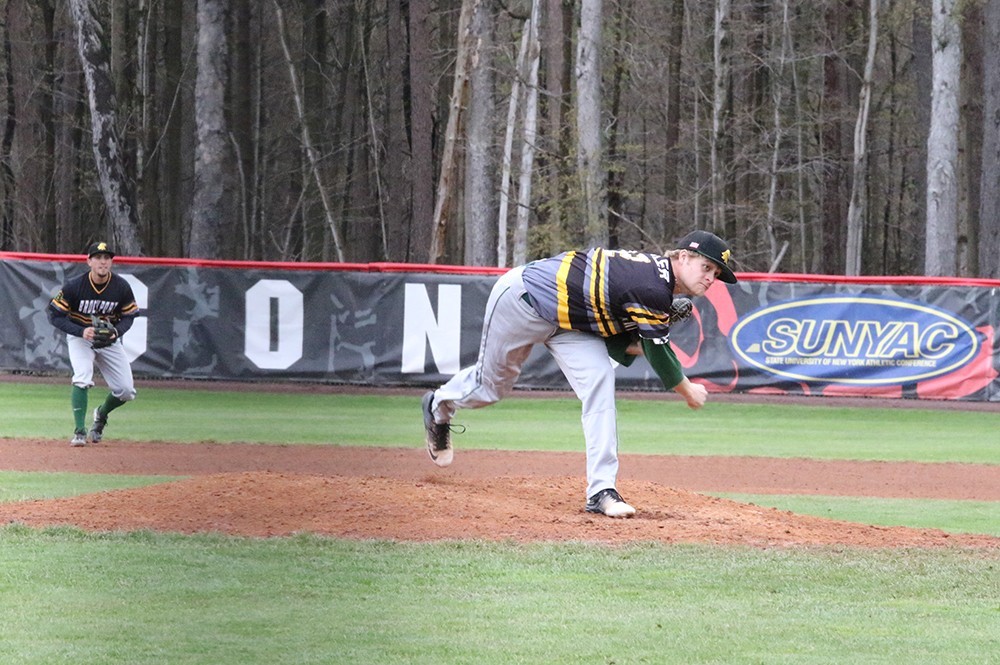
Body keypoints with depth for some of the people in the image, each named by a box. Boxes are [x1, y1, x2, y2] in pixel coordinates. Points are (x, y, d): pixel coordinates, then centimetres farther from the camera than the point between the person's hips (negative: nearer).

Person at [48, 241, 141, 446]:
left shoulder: (121, 287, -14)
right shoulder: (74, 285, -21)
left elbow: (129, 316, -2)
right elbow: (55, 315, -17)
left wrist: (116, 331, -24)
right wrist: (81, 331, -31)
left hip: (109, 340, 3)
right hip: (79, 337, -3)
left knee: (126, 391, -3)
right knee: (82, 377, -28)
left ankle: (101, 415, 29)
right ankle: (79, 432, -21)